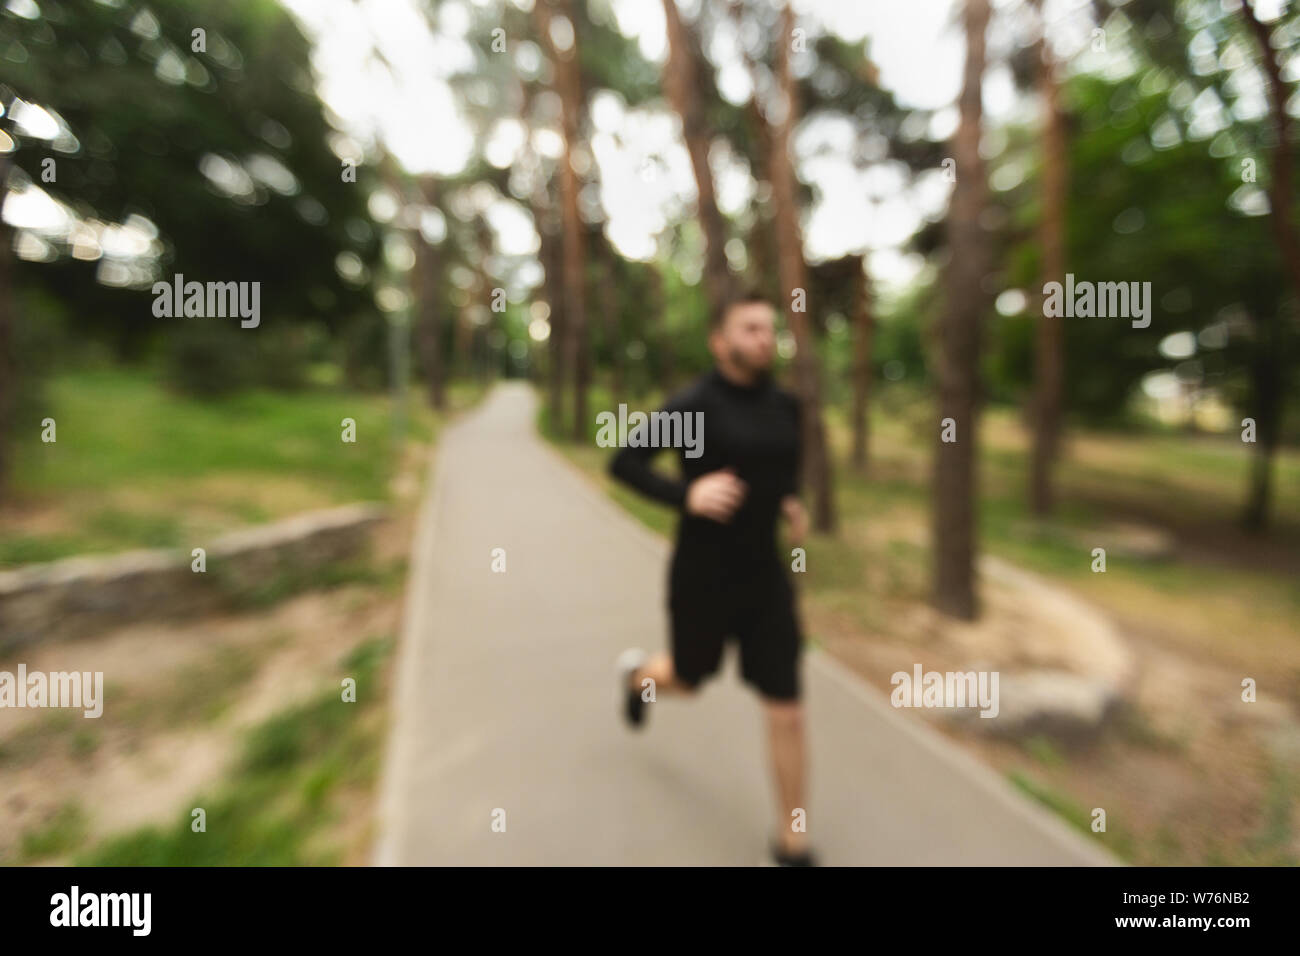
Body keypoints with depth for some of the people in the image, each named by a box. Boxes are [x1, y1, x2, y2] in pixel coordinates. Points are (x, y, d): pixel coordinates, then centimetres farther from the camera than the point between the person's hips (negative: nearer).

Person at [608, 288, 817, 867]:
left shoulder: (785, 406, 3)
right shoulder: (692, 405, -15)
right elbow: (622, 463, -13)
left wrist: (791, 504, 3)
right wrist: (686, 495, -28)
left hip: (765, 578, 4)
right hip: (702, 577, -4)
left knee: (787, 713, 3)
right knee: (689, 681, 21)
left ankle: (793, 844, 28)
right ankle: (638, 673, 59)